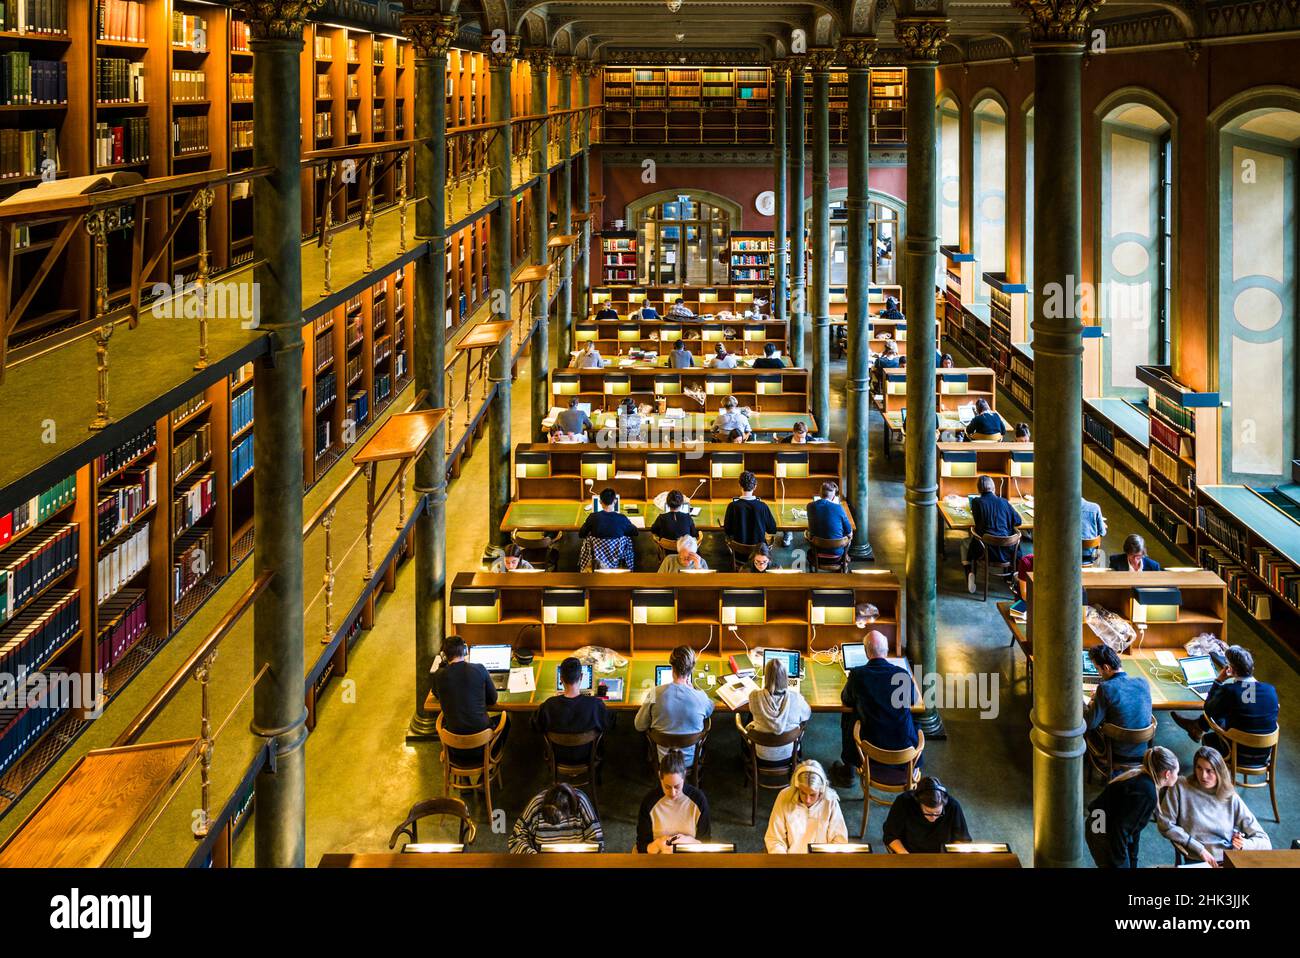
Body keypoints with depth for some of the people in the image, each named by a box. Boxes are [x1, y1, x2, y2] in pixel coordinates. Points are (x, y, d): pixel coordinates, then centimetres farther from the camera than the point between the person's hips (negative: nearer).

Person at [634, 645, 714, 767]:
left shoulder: (655, 693, -23)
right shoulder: (701, 697, -23)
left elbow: (639, 726, -10)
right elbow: (710, 710, 5)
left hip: (663, 759, 1)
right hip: (691, 760, -1)